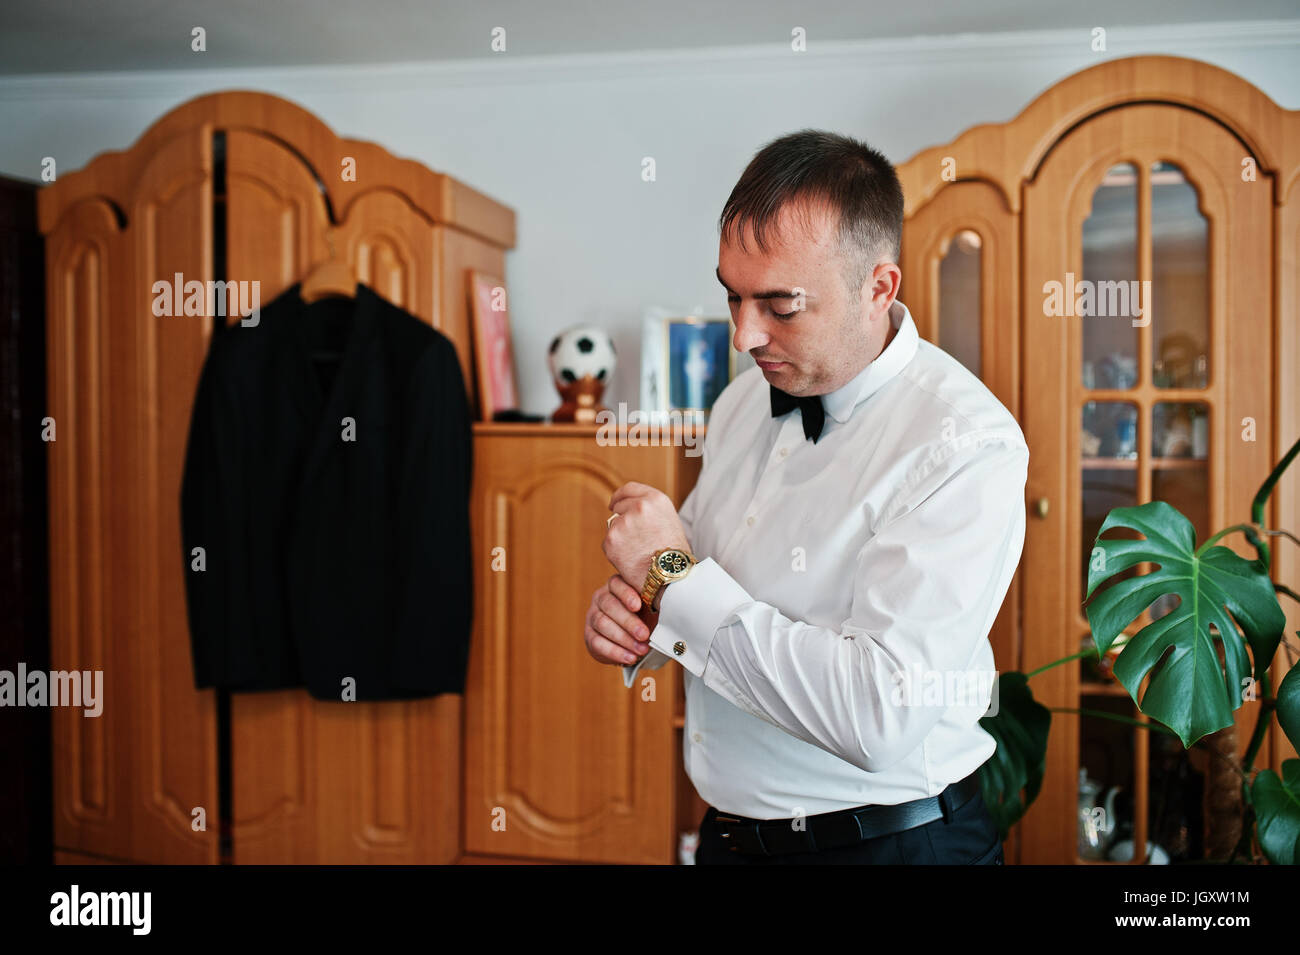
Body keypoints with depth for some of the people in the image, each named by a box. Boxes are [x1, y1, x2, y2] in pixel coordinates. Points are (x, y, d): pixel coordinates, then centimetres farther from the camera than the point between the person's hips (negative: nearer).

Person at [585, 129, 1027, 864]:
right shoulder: (743, 403, 1)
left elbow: (880, 717, -31)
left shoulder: (966, 444, -22)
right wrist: (631, 614, -9)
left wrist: (678, 576, -24)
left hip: (889, 842, -6)